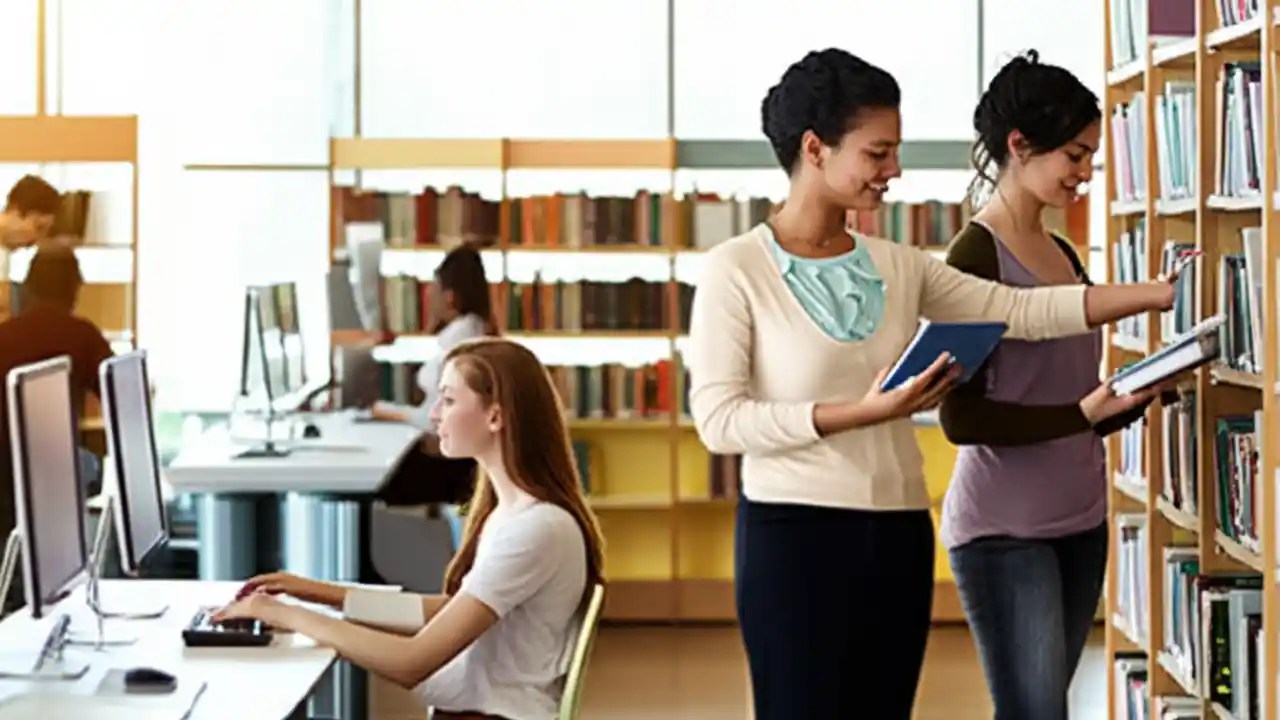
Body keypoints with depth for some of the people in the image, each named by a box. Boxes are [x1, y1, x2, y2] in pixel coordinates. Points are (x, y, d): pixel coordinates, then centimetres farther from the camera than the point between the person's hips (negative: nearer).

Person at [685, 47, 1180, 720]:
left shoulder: (899, 266, 9)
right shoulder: (735, 271, -7)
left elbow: (1020, 311, 6)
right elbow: (718, 419, -14)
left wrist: (1166, 292, -1)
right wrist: (862, 412, -21)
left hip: (898, 533, 6)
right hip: (793, 532, -6)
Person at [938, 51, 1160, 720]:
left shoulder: (1064, 255, 13)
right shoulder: (975, 254, -11)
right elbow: (962, 418, -16)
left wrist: (1131, 400, -1)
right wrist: (1082, 414, -21)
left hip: (1079, 520, 8)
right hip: (1003, 530, -8)